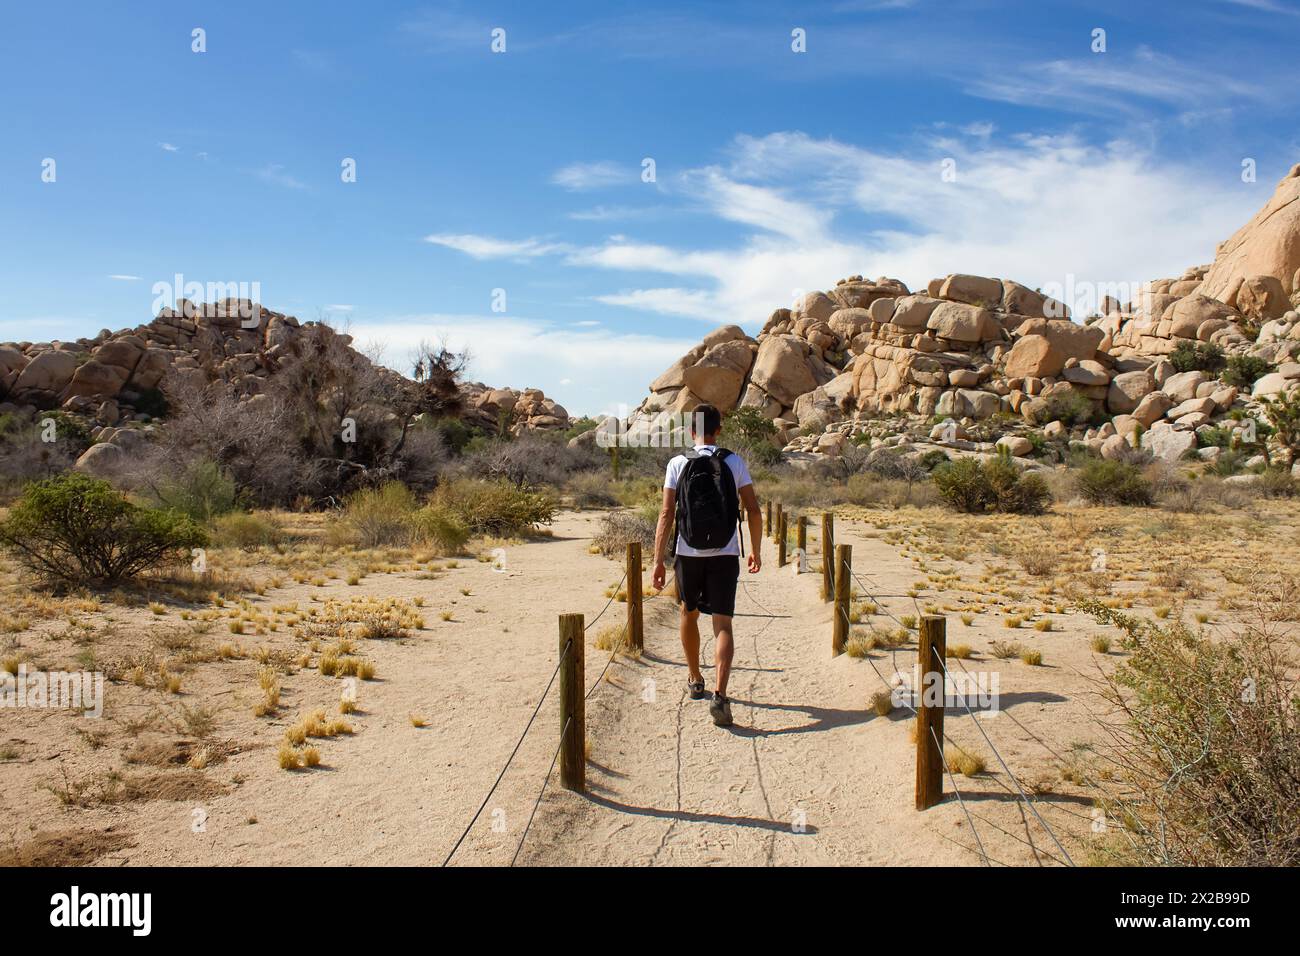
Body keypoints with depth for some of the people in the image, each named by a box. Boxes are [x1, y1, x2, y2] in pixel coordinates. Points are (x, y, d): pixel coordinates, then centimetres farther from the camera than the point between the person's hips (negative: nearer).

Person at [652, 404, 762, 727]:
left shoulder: (678, 464, -3)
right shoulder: (735, 462, 0)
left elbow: (666, 515, -7)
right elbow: (753, 510, -1)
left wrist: (658, 561, -4)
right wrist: (756, 551, 12)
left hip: (689, 555, 0)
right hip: (725, 555, 0)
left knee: (688, 613, 22)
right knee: (722, 624, -1)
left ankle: (695, 680, 35)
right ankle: (720, 694, -17)